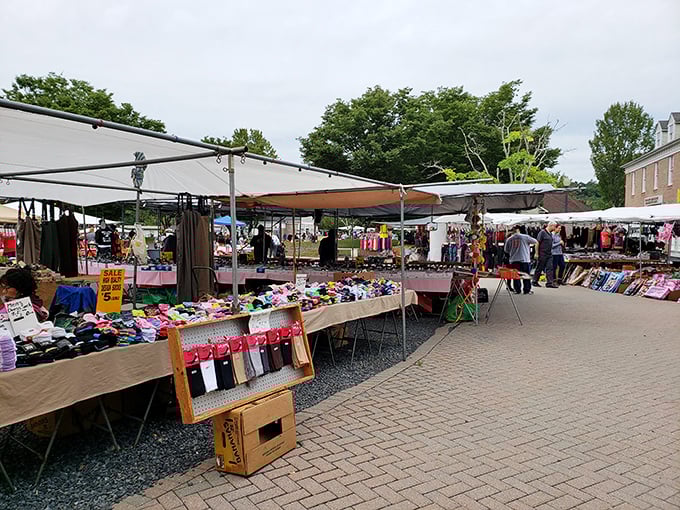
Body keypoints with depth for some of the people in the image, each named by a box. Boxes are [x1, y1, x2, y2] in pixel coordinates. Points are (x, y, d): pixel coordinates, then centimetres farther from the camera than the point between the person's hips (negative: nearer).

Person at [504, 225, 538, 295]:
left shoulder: (509, 239, 2)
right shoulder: (526, 237, -6)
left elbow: (506, 250, 10)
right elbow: (535, 241, 6)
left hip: (513, 260, 2)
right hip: (524, 259, -2)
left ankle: (517, 290, 7)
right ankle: (527, 290, 9)